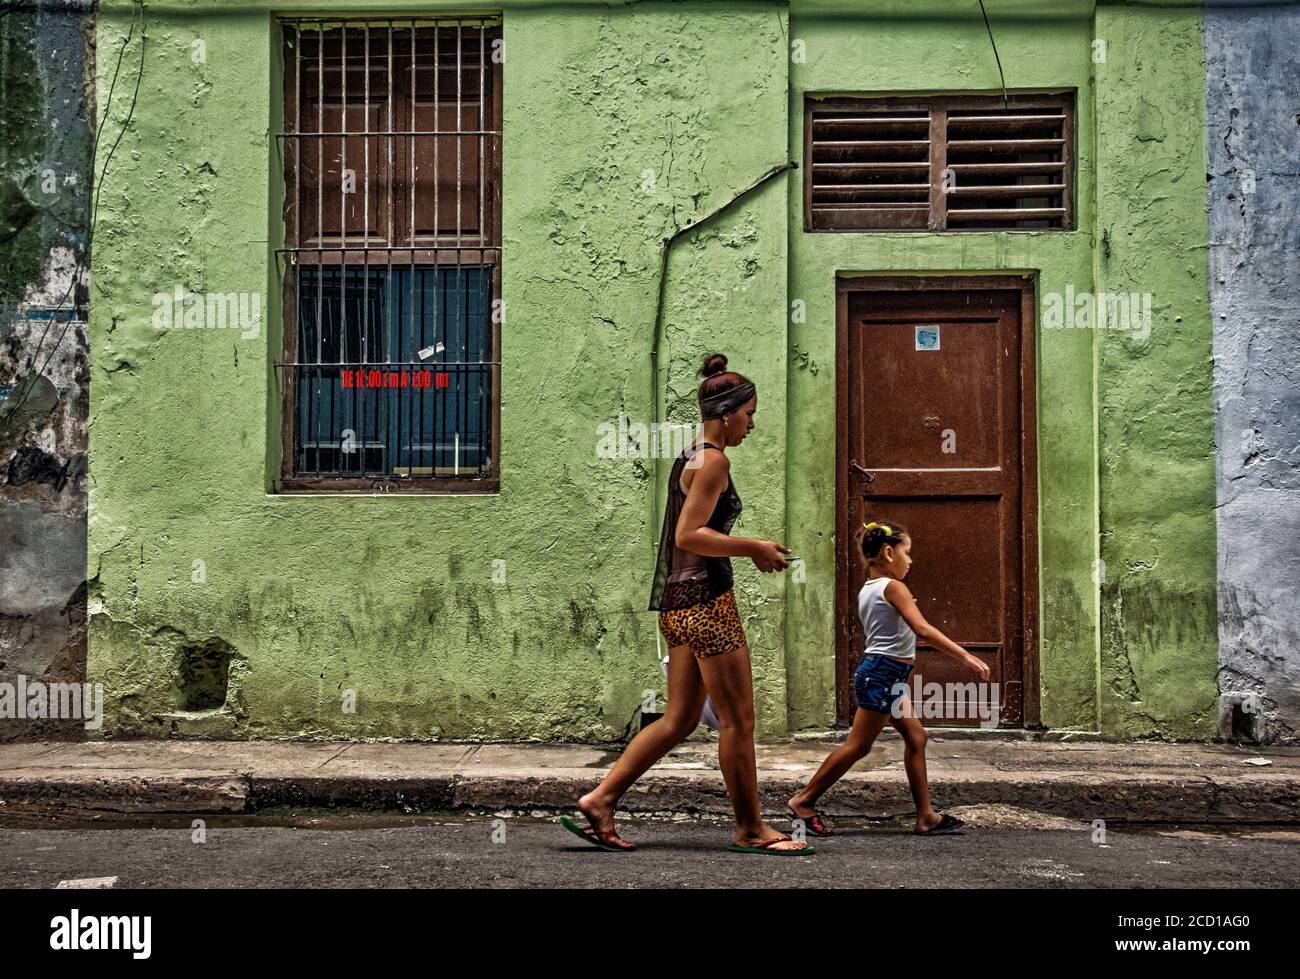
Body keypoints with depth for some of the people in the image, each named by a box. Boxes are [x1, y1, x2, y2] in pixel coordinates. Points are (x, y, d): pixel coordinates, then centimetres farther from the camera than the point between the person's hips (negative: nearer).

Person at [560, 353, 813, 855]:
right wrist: (754, 547, -12)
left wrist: (750, 550, 17)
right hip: (705, 598, -10)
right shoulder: (714, 460, -11)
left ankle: (599, 800, 11)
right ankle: (750, 828, 11)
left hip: (678, 600, 10)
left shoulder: (689, 457, 19)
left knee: (679, 720, 12)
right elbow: (690, 535, -19)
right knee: (737, 720, 0)